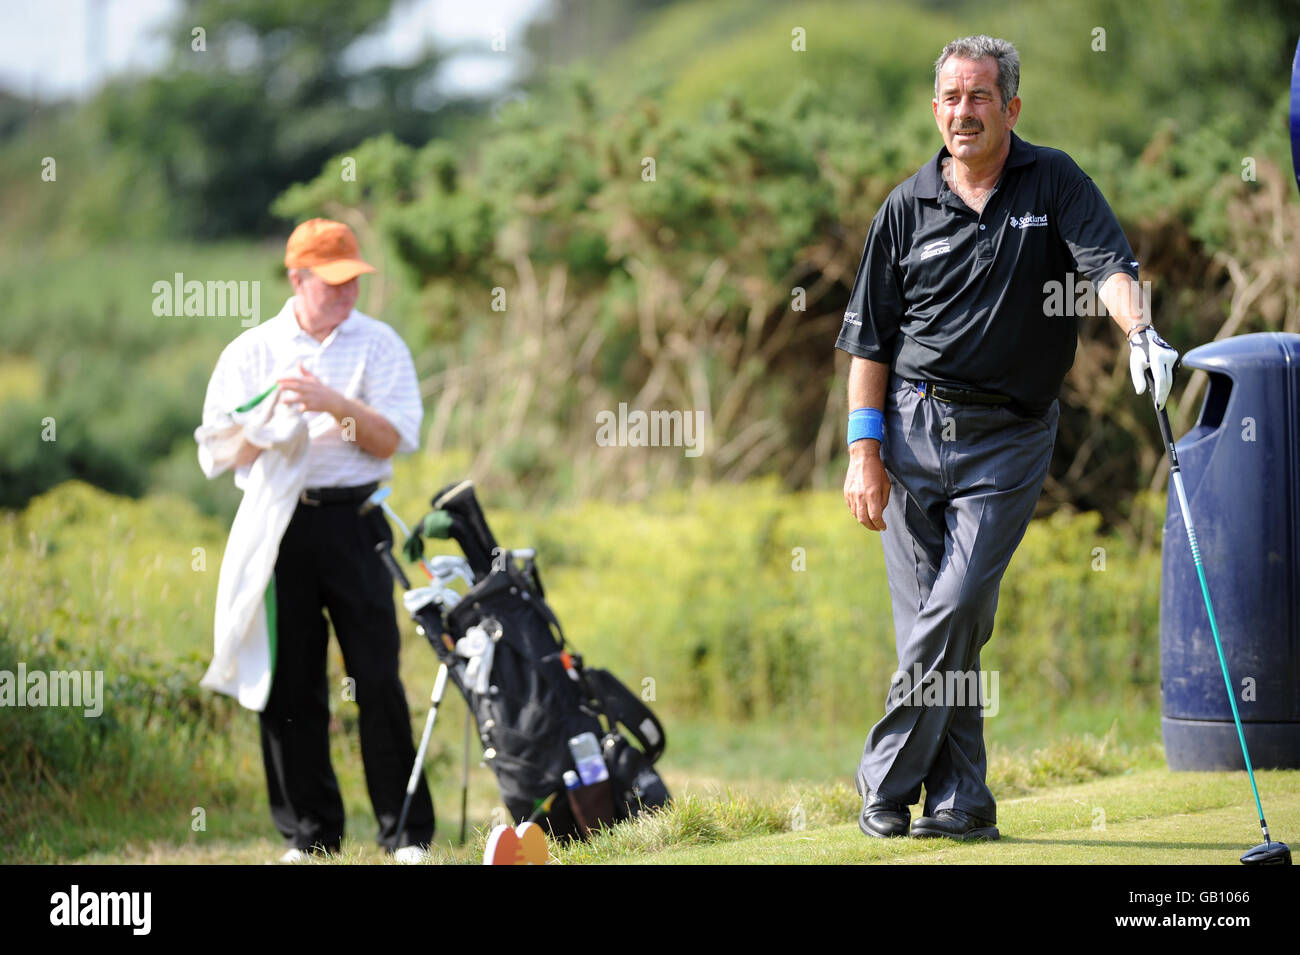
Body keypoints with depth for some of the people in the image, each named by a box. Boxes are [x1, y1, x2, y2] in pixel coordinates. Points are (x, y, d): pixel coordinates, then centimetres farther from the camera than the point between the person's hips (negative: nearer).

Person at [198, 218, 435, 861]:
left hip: (351, 520, -1)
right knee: (289, 682, 1)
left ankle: (406, 833, -2)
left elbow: (391, 439, -1)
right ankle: (308, 833, 8)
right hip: (276, 524, 1)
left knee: (378, 677, -6)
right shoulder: (249, 352, 9)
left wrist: (334, 403, -15)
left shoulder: (379, 345, 8)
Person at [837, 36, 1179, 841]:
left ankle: (886, 784, -1)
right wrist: (865, 452, 0)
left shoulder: (1054, 183, 2)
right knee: (929, 622, 1)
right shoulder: (909, 207, 6)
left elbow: (1109, 262, -13)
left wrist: (1141, 333, -34)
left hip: (1010, 440, -2)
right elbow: (871, 338, 8)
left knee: (957, 612, -12)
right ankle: (960, 803, 9)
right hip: (914, 427, 2)